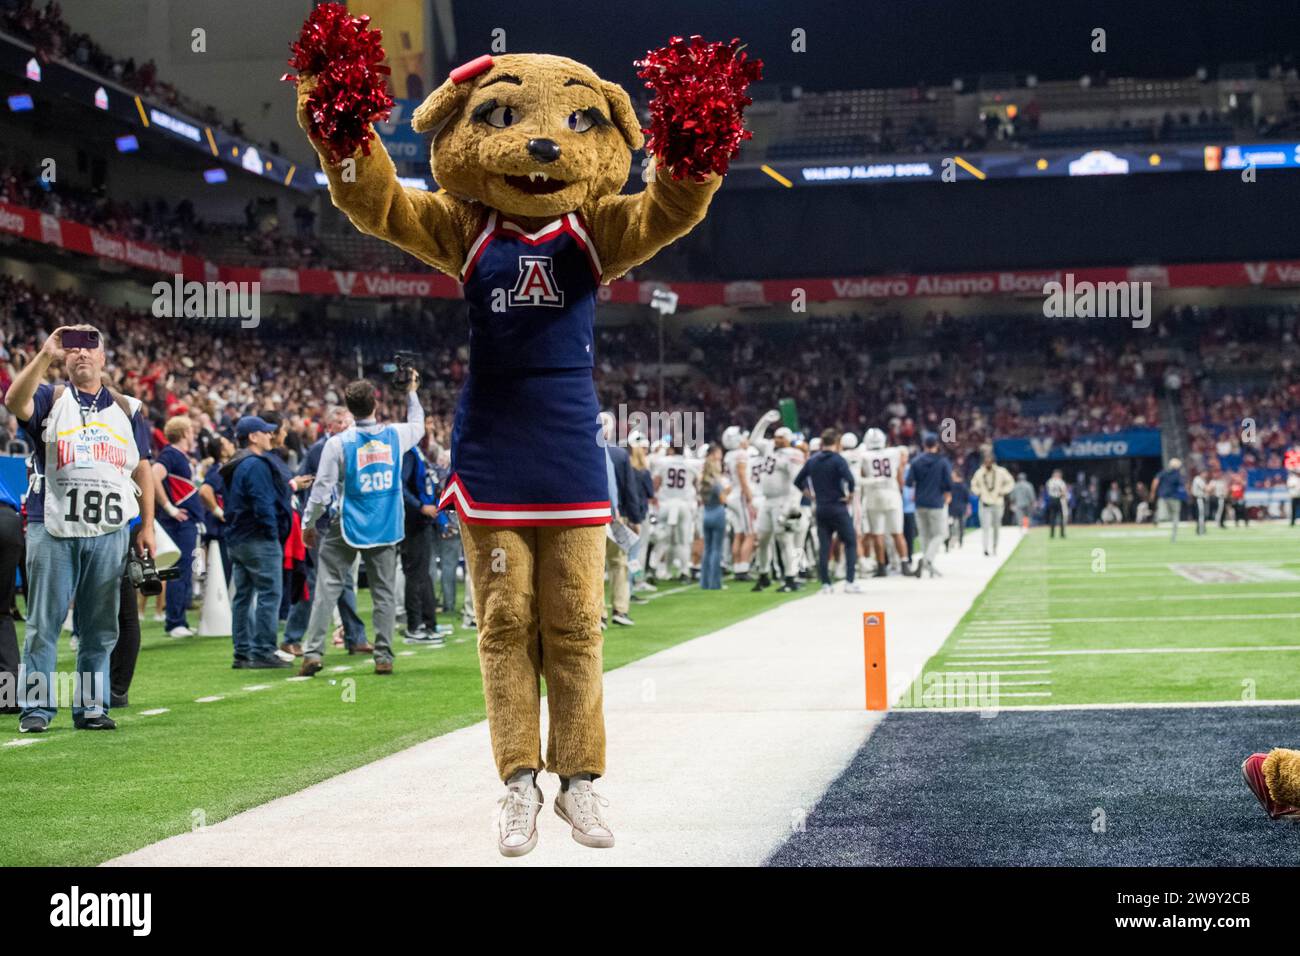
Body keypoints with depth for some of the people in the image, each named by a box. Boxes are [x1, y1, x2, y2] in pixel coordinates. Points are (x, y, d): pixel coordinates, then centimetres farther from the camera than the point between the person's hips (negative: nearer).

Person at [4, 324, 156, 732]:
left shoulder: (127, 409, 16)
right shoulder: (49, 400, 8)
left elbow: (142, 470, 15)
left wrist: (147, 526, 7)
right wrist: (46, 355, -24)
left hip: (109, 531, 3)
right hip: (52, 530, -2)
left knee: (100, 628, 6)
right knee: (44, 623, -2)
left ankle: (91, 706, 13)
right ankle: (36, 707, 2)